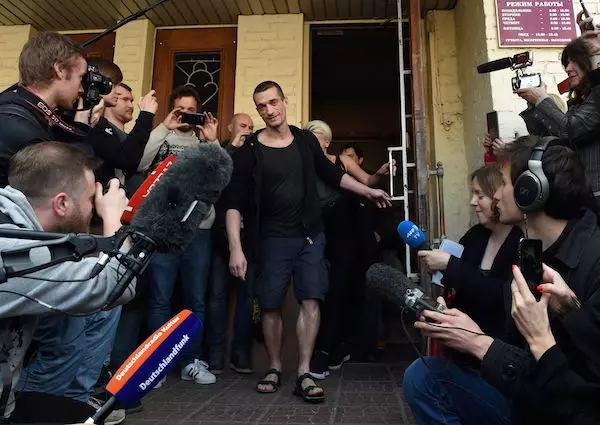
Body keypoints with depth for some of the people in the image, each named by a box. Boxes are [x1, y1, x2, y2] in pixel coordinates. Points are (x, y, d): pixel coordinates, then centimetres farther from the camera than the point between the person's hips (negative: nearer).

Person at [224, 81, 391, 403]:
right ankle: (274, 368, 23)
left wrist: (367, 191, 17)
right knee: (271, 305, 5)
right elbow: (234, 203, -10)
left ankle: (304, 374, 5)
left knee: (310, 301, -3)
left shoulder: (306, 140, 3)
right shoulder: (249, 151, -7)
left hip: (310, 234, 2)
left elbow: (331, 173, 18)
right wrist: (236, 248, -20)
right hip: (272, 239, -2)